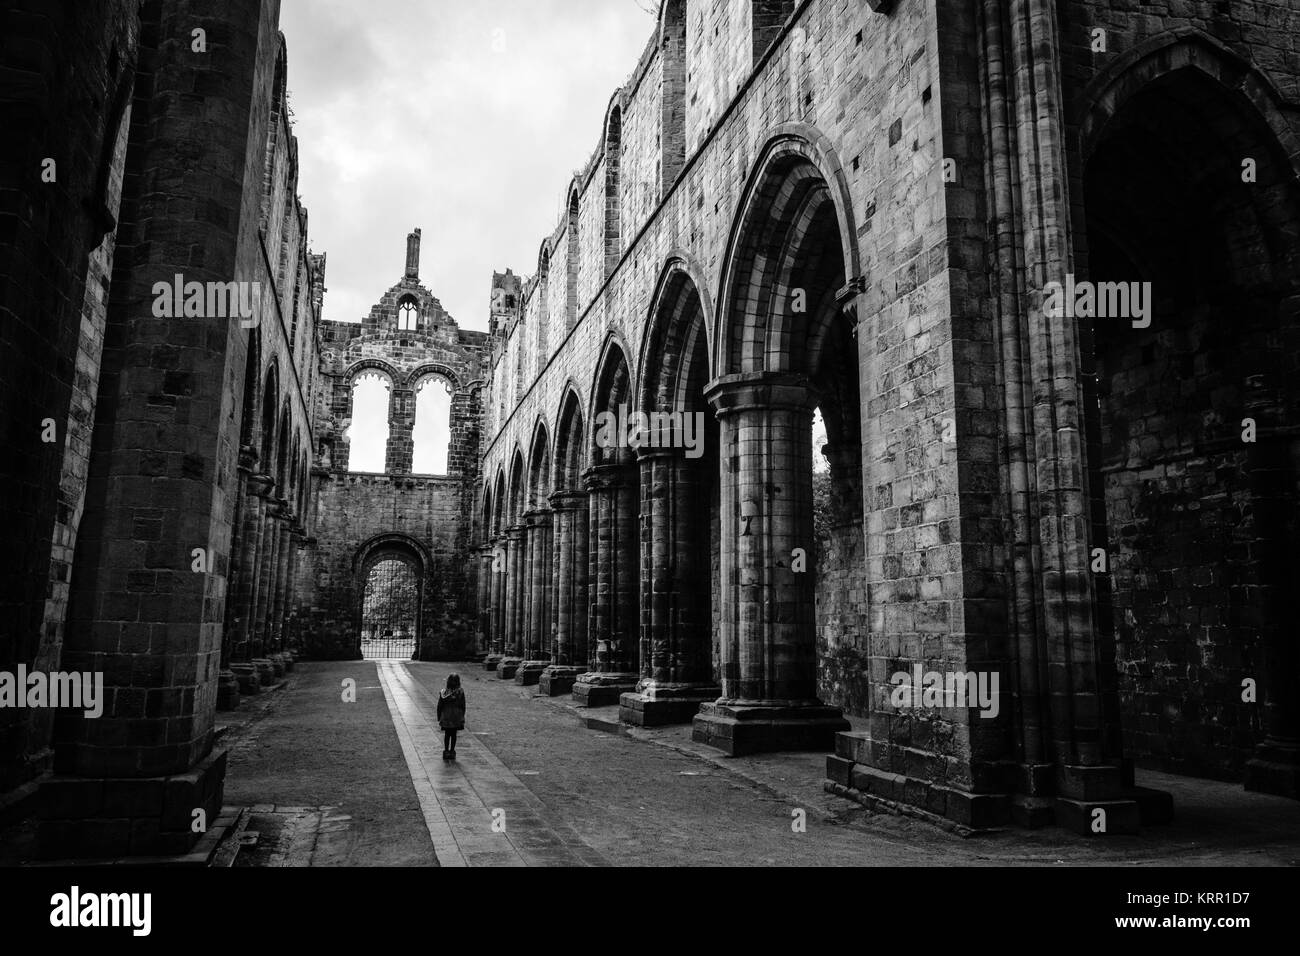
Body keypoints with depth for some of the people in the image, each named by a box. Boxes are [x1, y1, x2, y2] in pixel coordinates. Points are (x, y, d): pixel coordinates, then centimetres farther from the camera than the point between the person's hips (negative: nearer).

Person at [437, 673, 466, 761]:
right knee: (453, 734, 9)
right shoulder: (460, 692, -10)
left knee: (447, 734, 12)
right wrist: (462, 718, 9)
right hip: (456, 718, 0)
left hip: (446, 718, 0)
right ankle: (452, 751, 12)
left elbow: (439, 706, -3)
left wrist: (439, 718, 7)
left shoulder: (443, 693, -8)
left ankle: (446, 751, 14)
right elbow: (463, 706, -3)